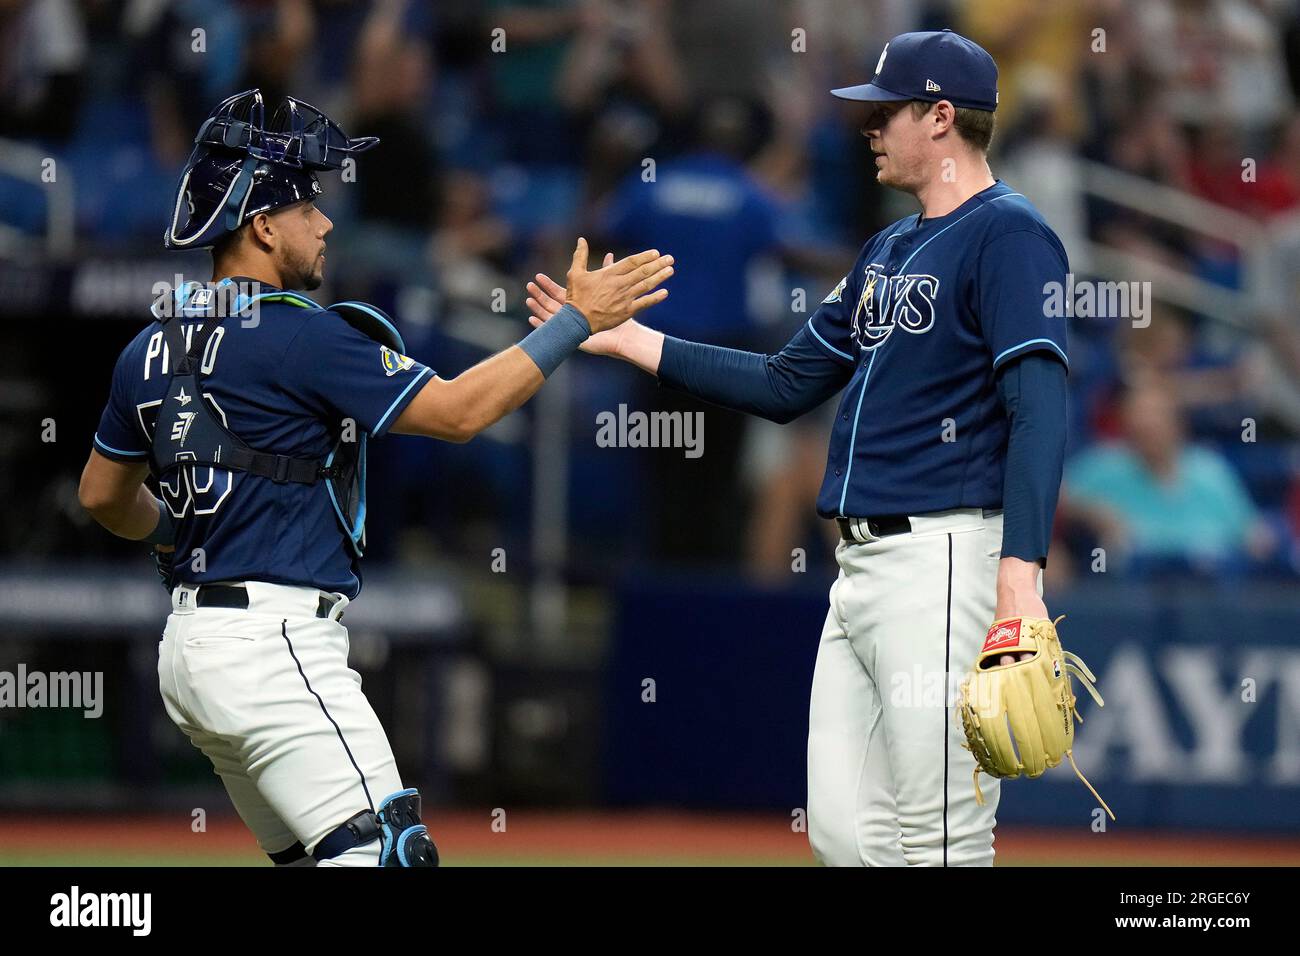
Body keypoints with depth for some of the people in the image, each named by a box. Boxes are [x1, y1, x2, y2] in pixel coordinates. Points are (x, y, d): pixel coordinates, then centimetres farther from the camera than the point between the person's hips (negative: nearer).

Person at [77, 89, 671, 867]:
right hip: (274, 646, -10)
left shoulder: (153, 349, 12)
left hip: (189, 650, 10)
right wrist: (578, 323, -5)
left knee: (317, 856, 14)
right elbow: (459, 411, -12)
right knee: (384, 853, -15)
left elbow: (105, 497, 24)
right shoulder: (302, 336, -13)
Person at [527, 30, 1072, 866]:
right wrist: (627, 339, 24)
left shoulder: (1006, 234, -8)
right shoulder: (889, 250, 21)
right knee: (844, 832, 7)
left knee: (941, 844, -11)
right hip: (861, 566, 10)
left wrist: (1020, 570, -29)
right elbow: (787, 387, 26)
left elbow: (1038, 409, -18)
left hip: (945, 559, -9)